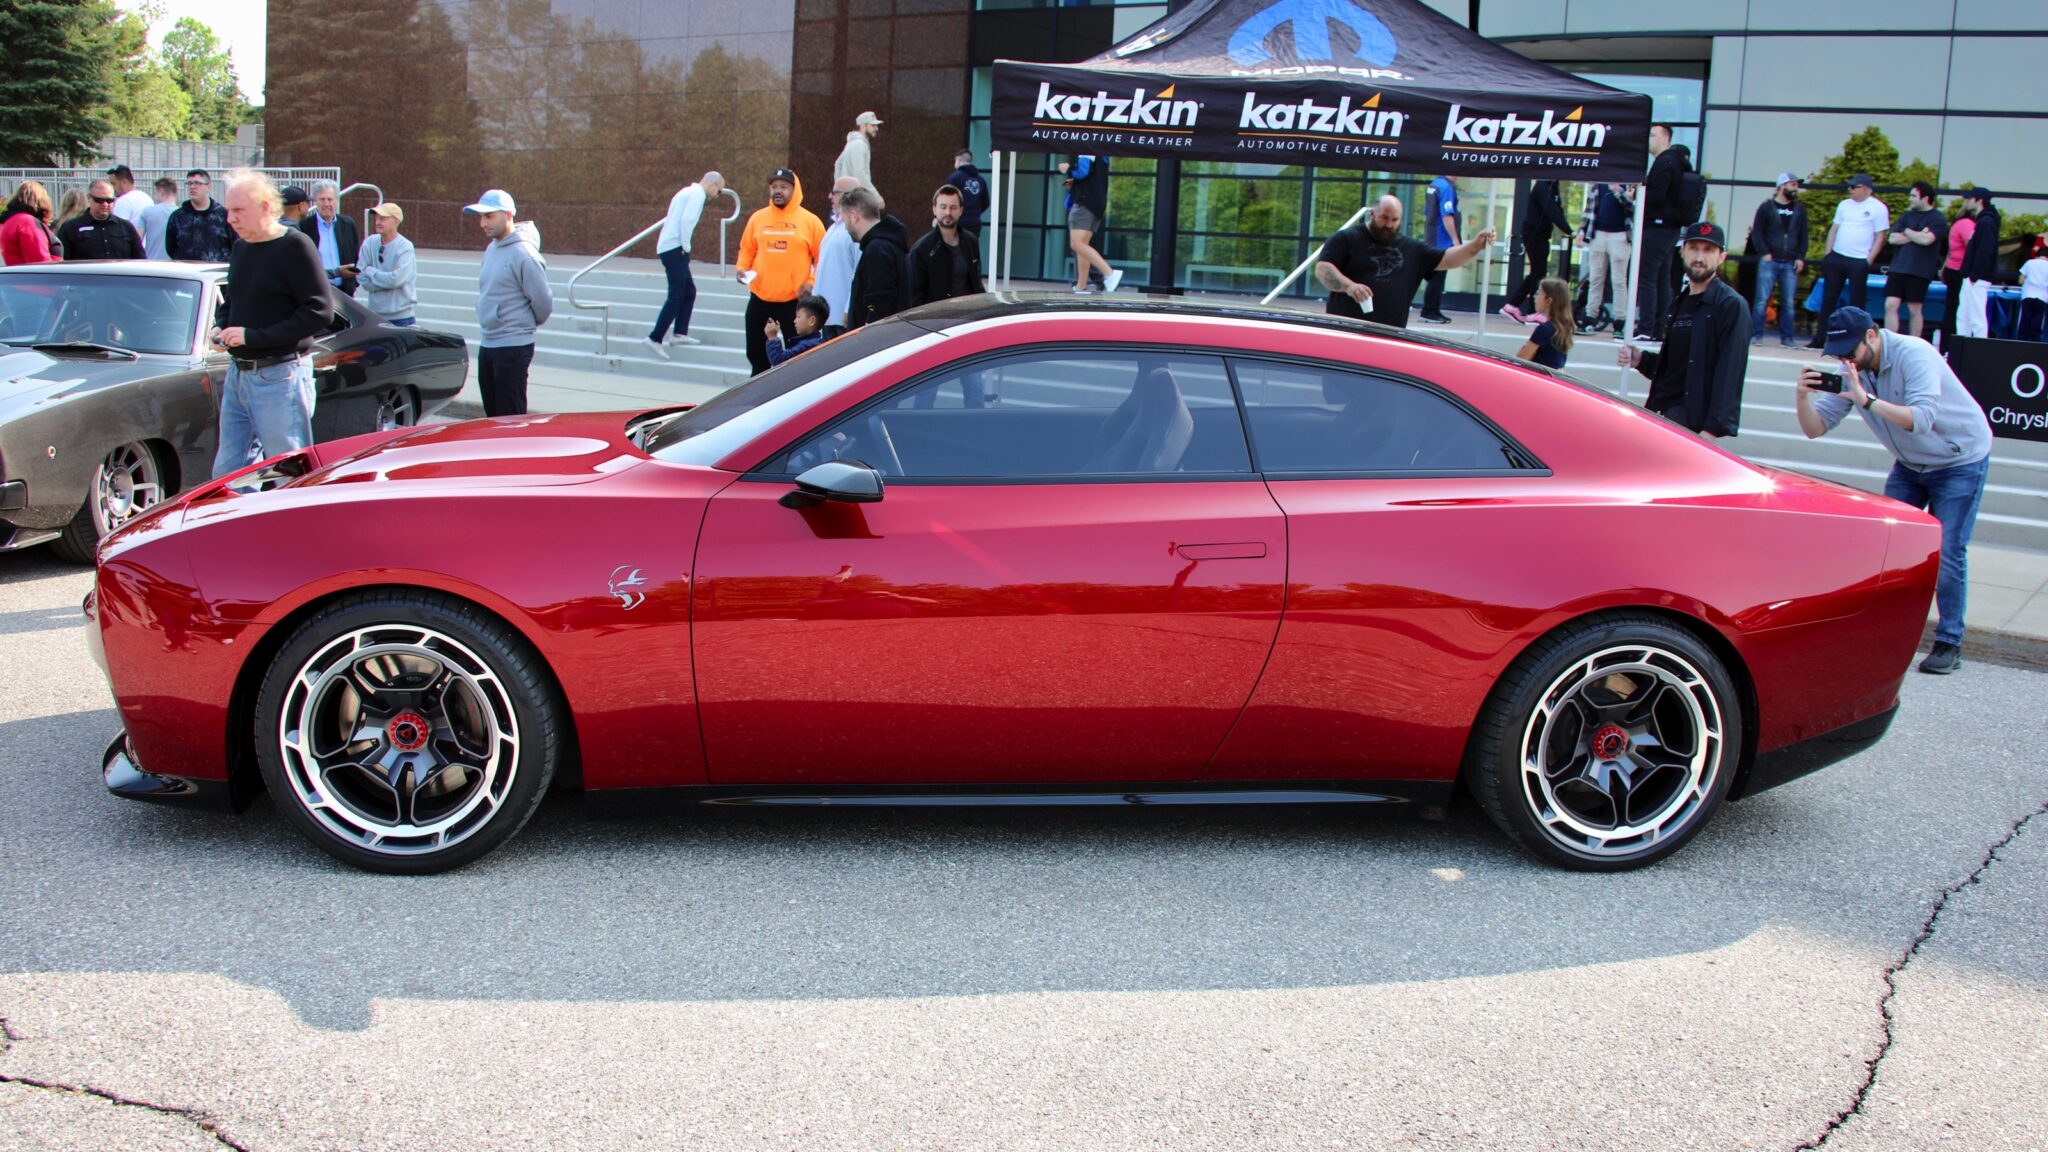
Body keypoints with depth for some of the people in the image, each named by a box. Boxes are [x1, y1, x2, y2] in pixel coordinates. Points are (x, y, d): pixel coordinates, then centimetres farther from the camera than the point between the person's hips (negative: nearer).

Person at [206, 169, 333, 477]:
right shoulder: (240, 247, 13)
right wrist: (219, 327, 4)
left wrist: (254, 336, -18)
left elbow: (320, 311, -18)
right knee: (228, 472, 10)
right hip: (238, 374, 8)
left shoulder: (294, 246, -11)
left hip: (280, 376, -8)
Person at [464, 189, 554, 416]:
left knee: (511, 418, -5)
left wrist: (524, 324, 4)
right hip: (487, 345, 9)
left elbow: (544, 304, -13)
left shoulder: (523, 254, -16)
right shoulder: (491, 250, 10)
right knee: (493, 415, 15)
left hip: (513, 348, -9)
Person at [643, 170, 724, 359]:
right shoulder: (697, 194, -8)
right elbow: (686, 221, -21)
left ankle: (680, 334, 16)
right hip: (675, 249, -10)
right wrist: (686, 247, -12)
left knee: (689, 291, 15)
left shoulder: (687, 191, 22)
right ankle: (655, 339, -15)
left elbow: (669, 220, 21)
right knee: (676, 296, -11)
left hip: (667, 247, 10)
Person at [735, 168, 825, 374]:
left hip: (795, 301, -3)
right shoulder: (757, 218, 7)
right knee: (756, 353, 12)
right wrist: (741, 268, -4)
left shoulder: (810, 221, -2)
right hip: (759, 298, 3)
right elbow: (747, 250, 15)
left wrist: (812, 282, -14)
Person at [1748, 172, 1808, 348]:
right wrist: (1764, 253, -10)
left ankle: (1787, 337, 6)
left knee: (1789, 303, 1)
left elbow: (1803, 236, 15)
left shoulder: (1799, 209, 13)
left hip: (1791, 264, 3)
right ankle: (1756, 335, -2)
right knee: (1762, 300, -7)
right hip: (1769, 261, -3)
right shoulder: (1766, 207, 4)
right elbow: (1756, 232, 1)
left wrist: (1800, 257, 4)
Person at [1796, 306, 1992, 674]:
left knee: (1946, 552, -10)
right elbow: (1815, 429, -13)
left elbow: (1922, 419, -41)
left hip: (1961, 461, -6)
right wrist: (1803, 396, -32)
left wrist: (1867, 400, -51)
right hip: (1909, 465, 6)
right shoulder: (1853, 370, -9)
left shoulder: (1913, 354, -28)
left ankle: (1949, 642, 0)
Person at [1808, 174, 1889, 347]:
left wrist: (1869, 261, -12)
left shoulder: (1878, 208, -4)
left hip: (1859, 261, -5)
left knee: (1856, 302, -1)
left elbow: (1880, 237, -6)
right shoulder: (1844, 205, 12)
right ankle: (1820, 338, 12)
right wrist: (1828, 253, 8)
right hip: (1836, 257, 5)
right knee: (1828, 298, 7)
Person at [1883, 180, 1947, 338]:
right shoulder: (1908, 215, 14)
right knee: (1890, 306, -5)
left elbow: (1926, 239, -17)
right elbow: (1893, 239, 3)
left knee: (1915, 310, 2)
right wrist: (1917, 236, -8)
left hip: (1919, 271, -5)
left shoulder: (1938, 218, -2)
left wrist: (1907, 232, -3)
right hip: (1897, 268, 5)